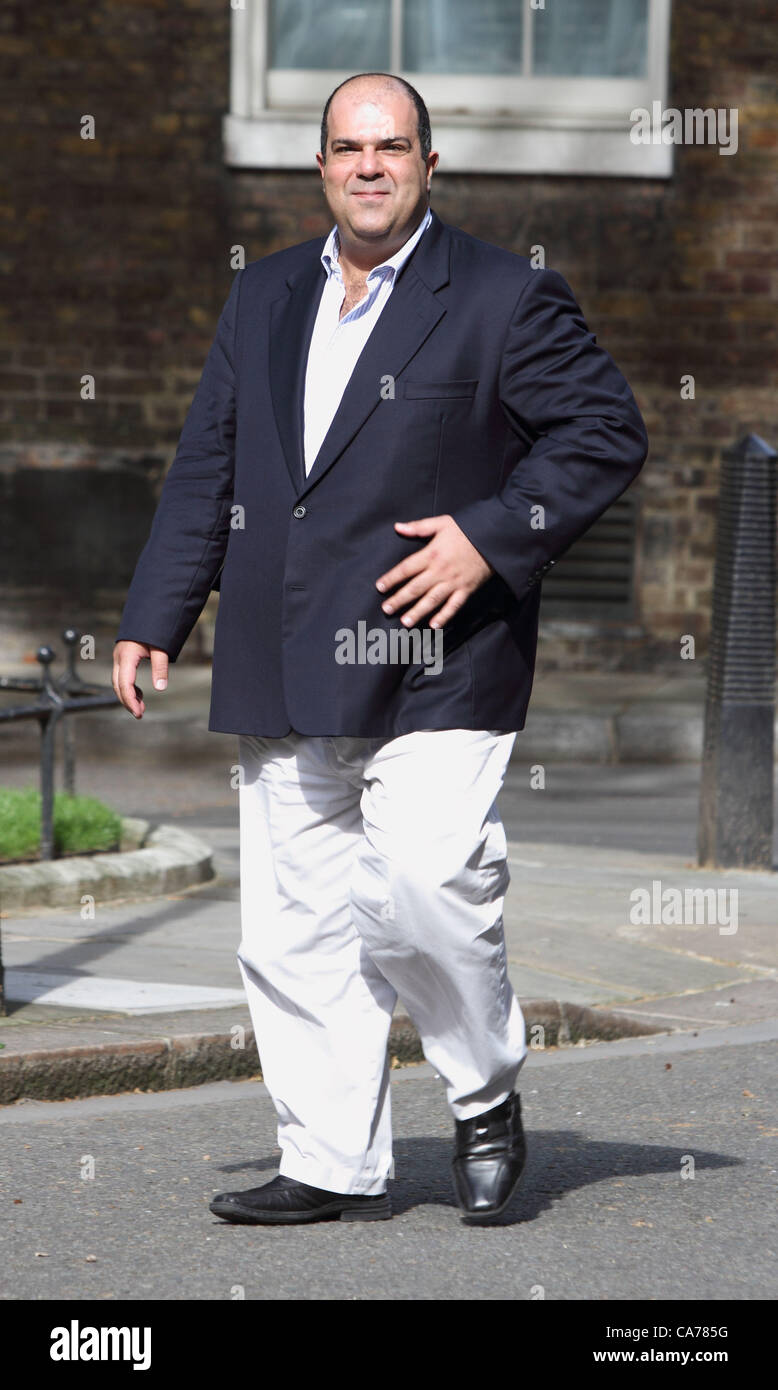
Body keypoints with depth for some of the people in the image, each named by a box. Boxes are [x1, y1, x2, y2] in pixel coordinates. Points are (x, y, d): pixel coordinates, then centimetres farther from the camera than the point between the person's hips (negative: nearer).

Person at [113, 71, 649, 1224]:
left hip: (431, 664, -5)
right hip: (282, 676, 5)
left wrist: (493, 537, -12)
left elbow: (608, 431, -2)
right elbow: (205, 468, 19)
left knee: (421, 893, -16)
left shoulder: (504, 298, 0)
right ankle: (334, 1166, 11)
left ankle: (487, 1095, 9)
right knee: (294, 928, 3)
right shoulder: (265, 296, 16)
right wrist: (153, 618, 14)